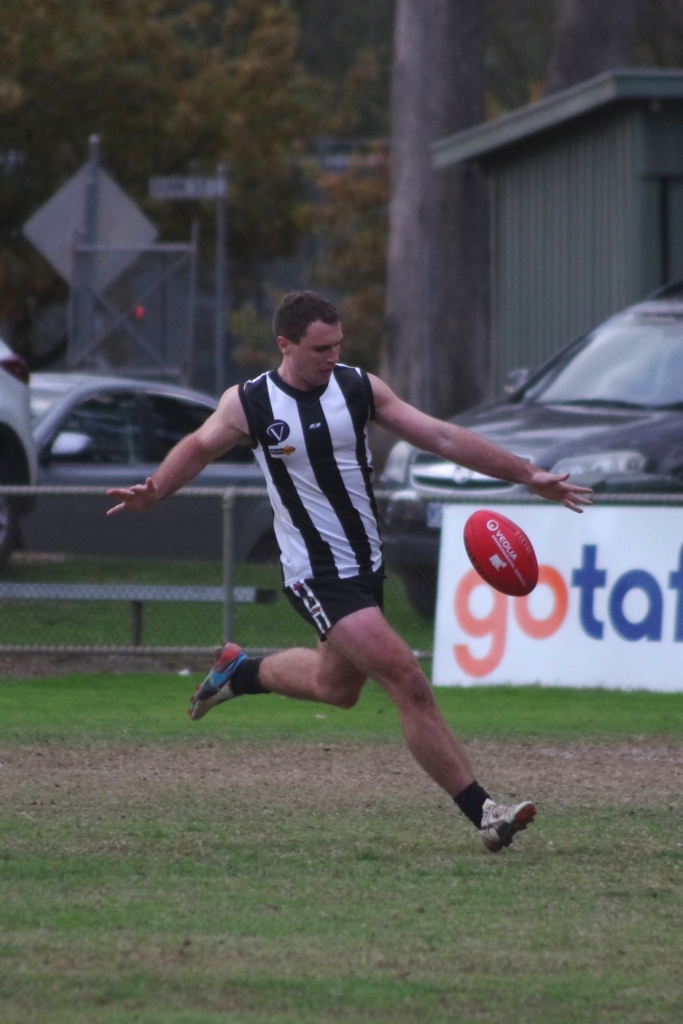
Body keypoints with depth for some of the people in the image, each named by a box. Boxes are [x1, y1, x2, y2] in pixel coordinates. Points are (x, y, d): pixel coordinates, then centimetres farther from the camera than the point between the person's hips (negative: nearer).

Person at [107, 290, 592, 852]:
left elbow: (442, 436, -1)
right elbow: (200, 447, 12)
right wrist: (153, 491, -3)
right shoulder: (248, 404, -8)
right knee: (409, 683, -17)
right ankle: (484, 813, -15)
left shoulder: (359, 387, -1)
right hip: (317, 575, -6)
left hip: (368, 564, 6)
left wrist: (527, 475, -5)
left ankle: (239, 671, 50)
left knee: (335, 687, 24)